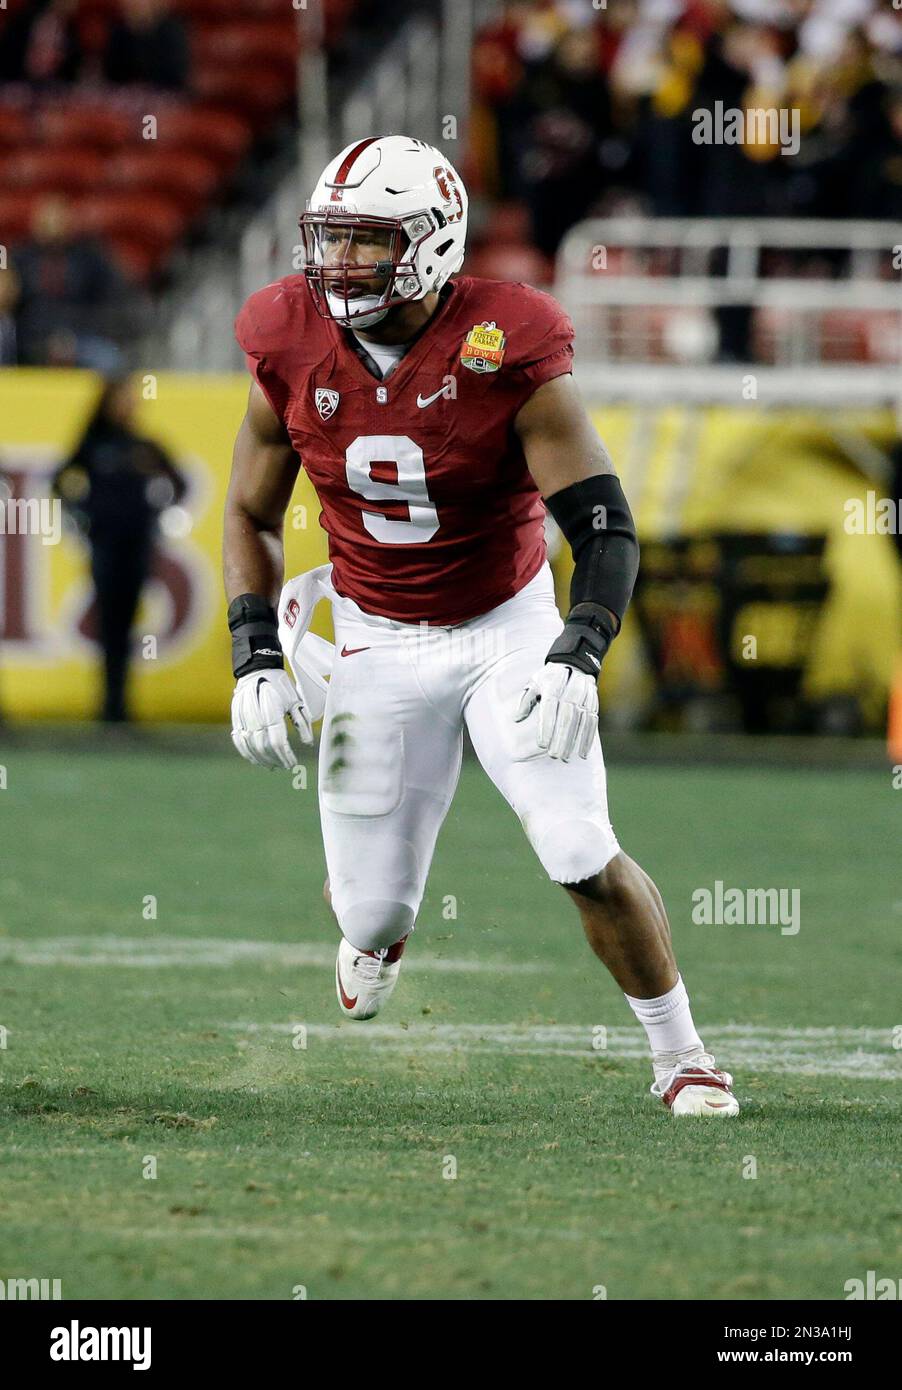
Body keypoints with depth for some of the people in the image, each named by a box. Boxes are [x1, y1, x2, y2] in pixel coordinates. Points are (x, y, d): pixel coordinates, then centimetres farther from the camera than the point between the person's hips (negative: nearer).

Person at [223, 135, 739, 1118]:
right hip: (379, 646, 2)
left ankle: (680, 1055, 7)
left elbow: (606, 531, -19)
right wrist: (255, 660, -7)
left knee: (586, 861, -15)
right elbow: (250, 515, 4)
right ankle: (373, 923, 44)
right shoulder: (294, 355, -11)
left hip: (510, 628, -2)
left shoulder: (506, 355, -21)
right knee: (373, 908, 3)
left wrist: (578, 658, -34)